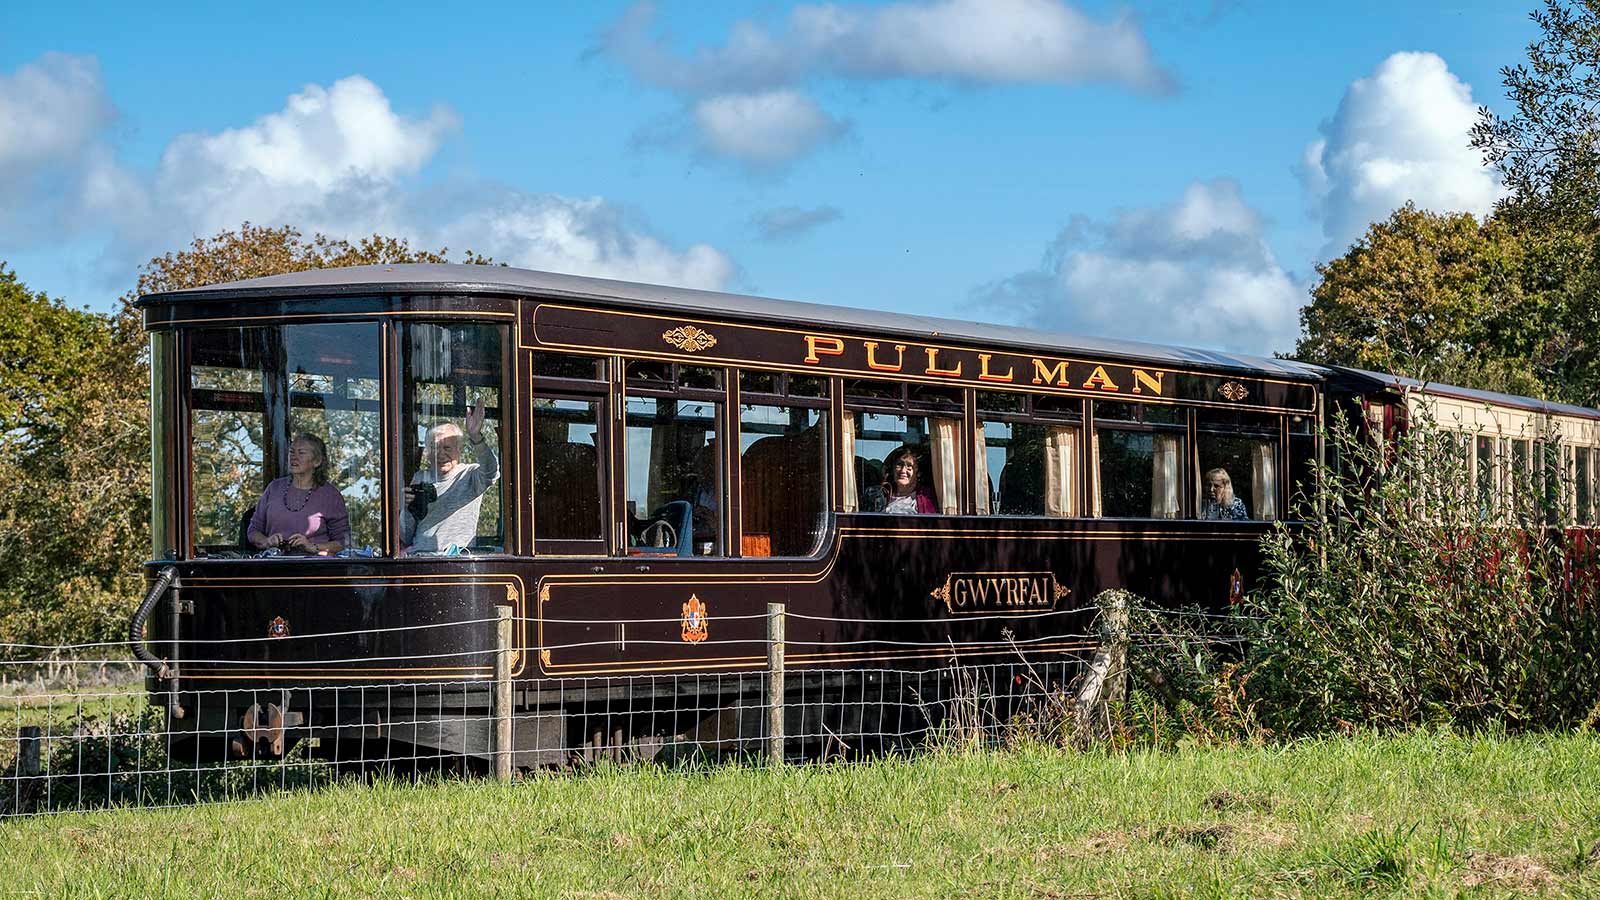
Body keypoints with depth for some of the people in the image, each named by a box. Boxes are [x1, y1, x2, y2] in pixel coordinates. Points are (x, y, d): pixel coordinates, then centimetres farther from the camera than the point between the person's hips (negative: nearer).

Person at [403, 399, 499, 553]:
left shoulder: (470, 475, 9)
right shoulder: (420, 478, 20)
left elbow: (490, 471, -19)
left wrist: (475, 437, -34)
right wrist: (408, 508, -1)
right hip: (418, 555, 4)